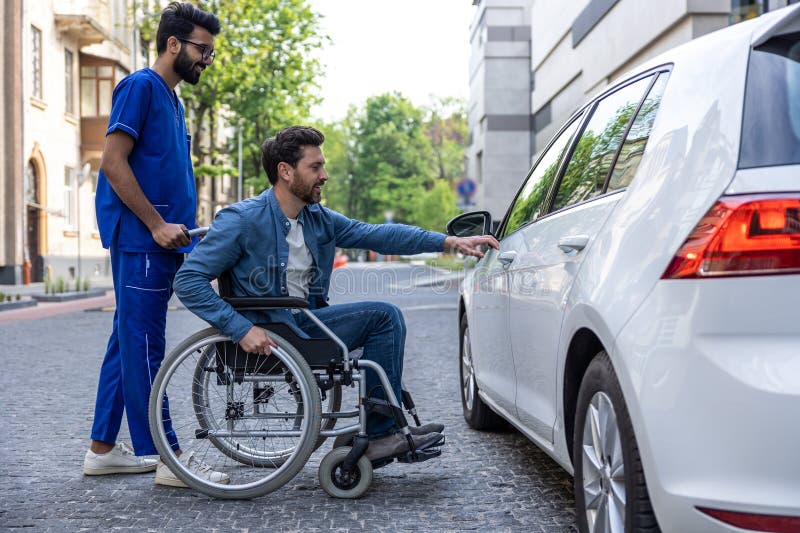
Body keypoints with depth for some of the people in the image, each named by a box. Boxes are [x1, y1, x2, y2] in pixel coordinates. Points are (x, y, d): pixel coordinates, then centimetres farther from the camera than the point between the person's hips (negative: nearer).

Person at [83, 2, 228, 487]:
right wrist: (157, 224, -17)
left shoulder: (173, 101, 21)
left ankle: (103, 449, 19)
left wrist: (183, 229, 17)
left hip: (160, 243, 10)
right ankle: (168, 459, -6)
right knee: (144, 347, -7)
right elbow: (113, 162, -15)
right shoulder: (141, 87, -7)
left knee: (130, 343, 12)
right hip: (140, 240, -10)